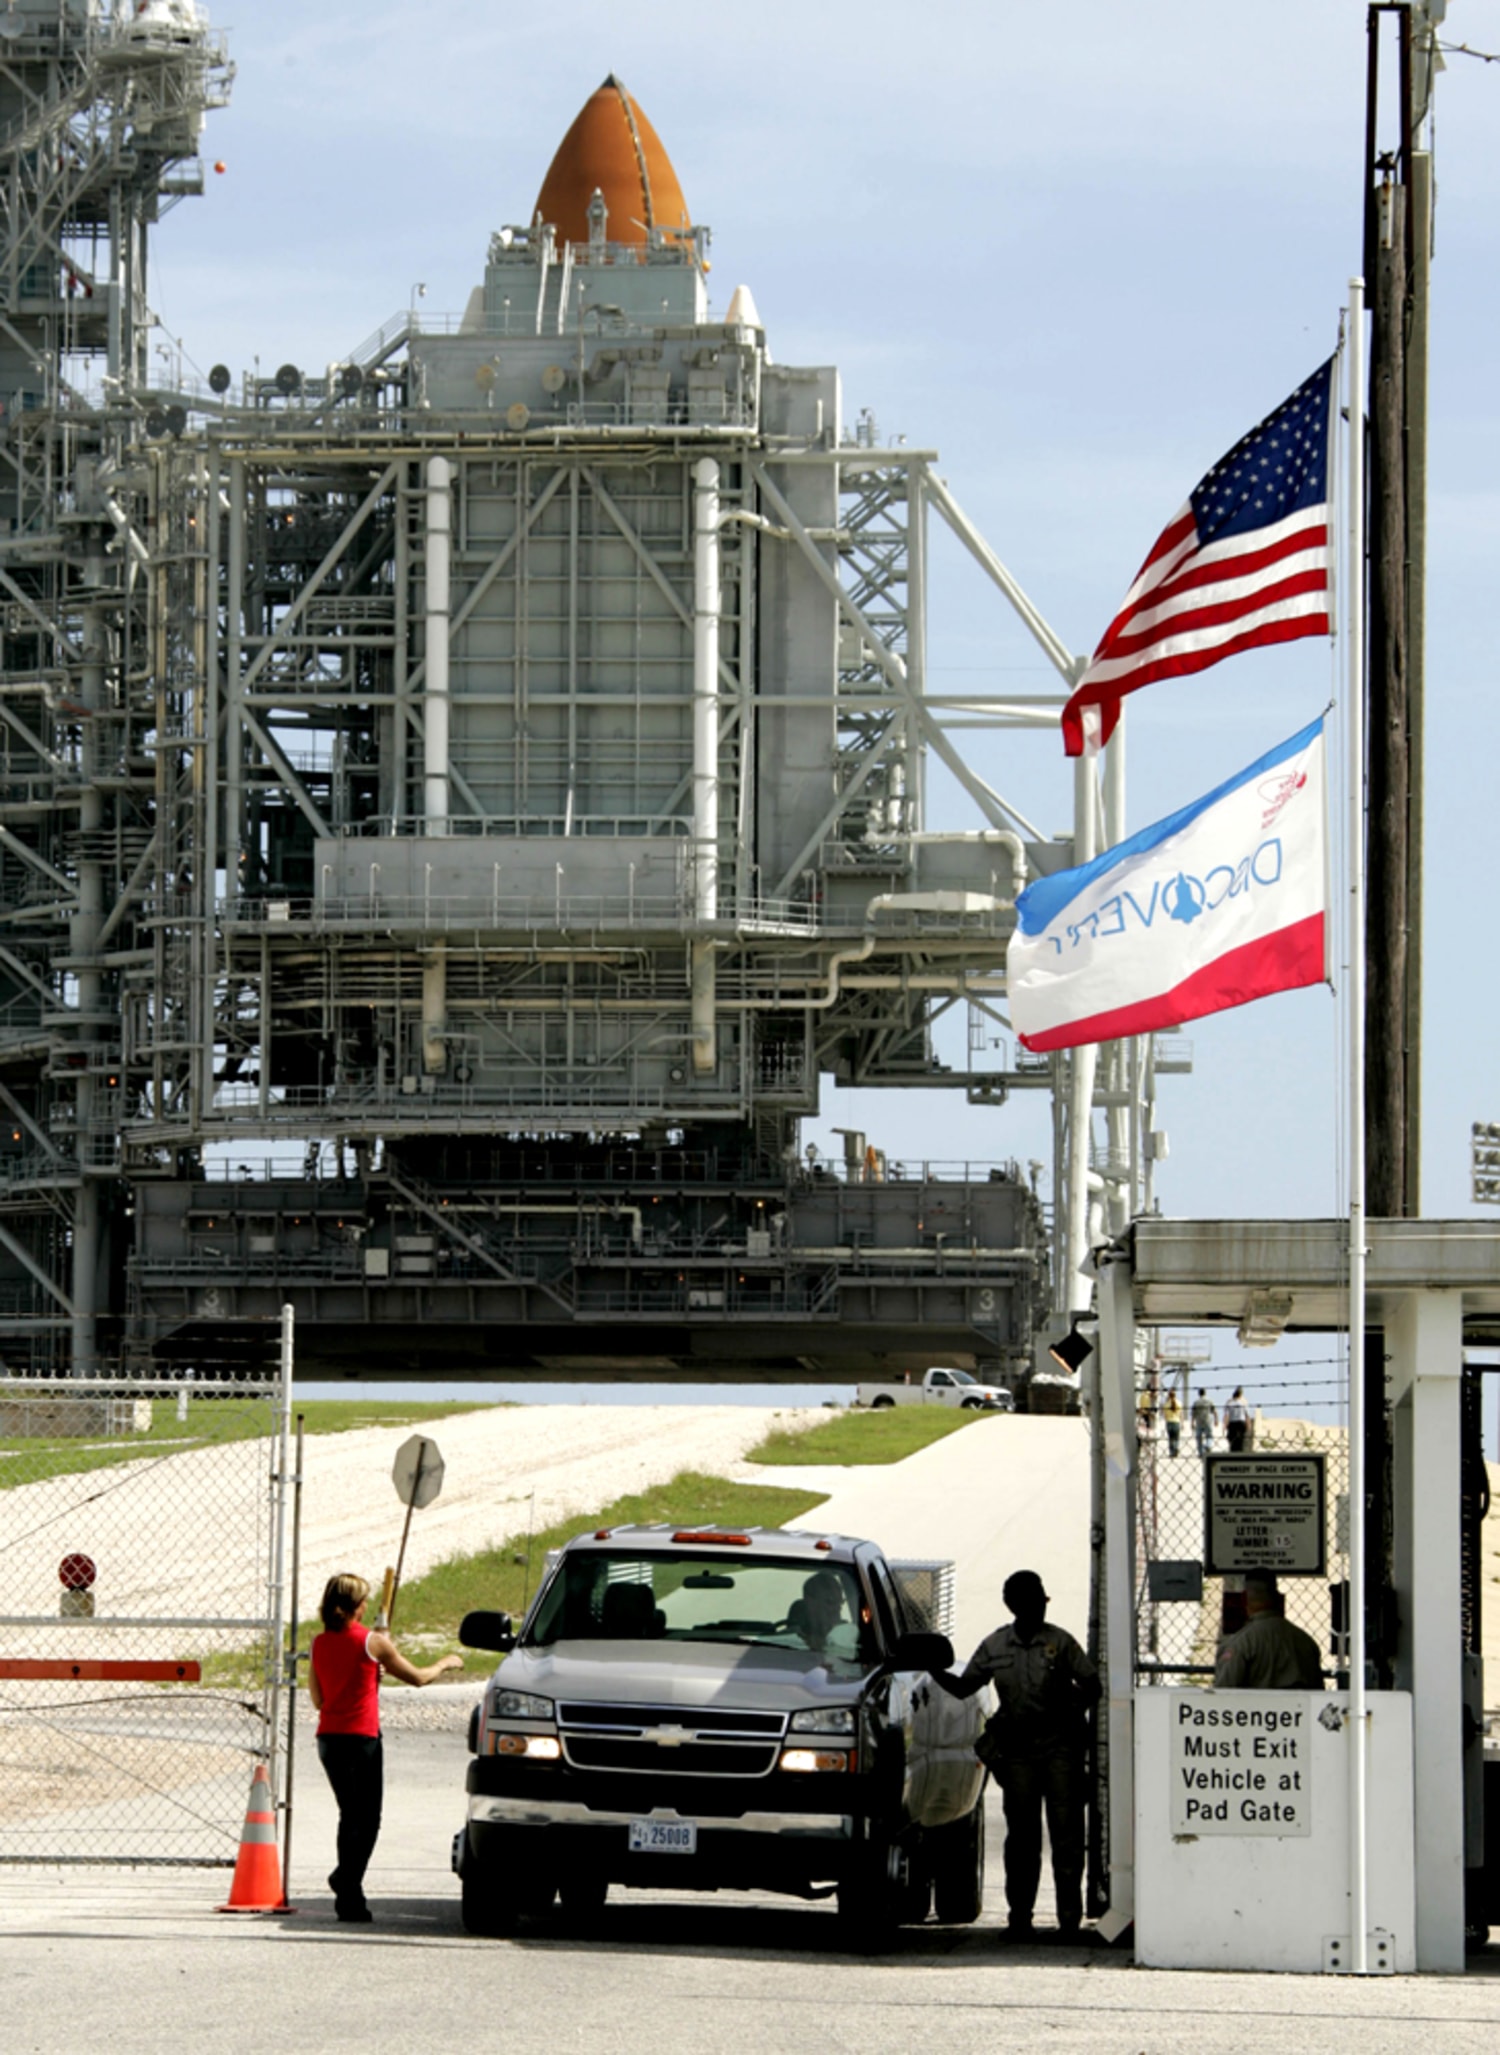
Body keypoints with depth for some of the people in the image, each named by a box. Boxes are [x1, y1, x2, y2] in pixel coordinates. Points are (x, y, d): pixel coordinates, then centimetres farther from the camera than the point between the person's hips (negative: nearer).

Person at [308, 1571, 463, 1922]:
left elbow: (318, 1698, 14)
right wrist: (447, 1663, 21)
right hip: (361, 1737, -5)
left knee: (350, 1816, 15)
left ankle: (350, 1897, 11)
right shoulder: (371, 1642, -8)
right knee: (366, 1818, -1)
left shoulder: (320, 1643, 7)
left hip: (328, 1738, 5)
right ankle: (347, 1879, -22)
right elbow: (418, 1678, 2)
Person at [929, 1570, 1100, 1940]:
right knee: (1021, 1835, 2)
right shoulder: (995, 1646, 7)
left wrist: (1072, 1714, -8)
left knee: (1066, 1833, -5)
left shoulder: (1059, 1642, 1)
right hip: (1017, 1749, 2)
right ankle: (1020, 1916, 6)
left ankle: (1069, 1918, -3)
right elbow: (963, 1687, 12)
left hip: (1060, 1746, -2)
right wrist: (933, 1670, -2)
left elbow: (1091, 1687, 4)